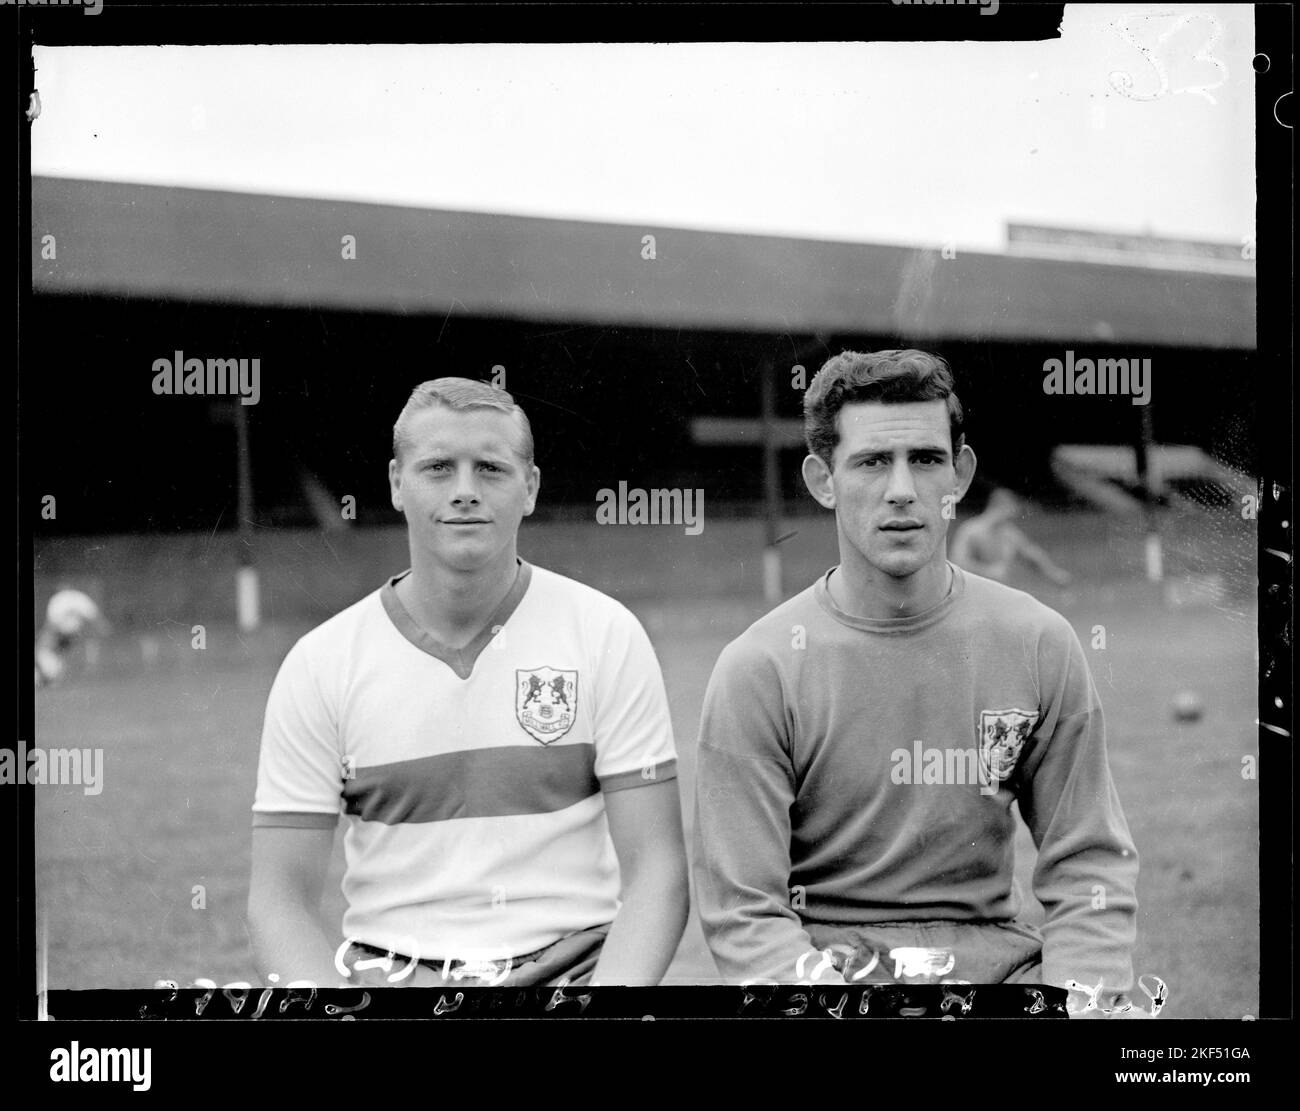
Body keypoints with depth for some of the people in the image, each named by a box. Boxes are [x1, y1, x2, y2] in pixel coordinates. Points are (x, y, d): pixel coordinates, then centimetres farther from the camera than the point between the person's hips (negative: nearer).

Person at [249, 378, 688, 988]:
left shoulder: (606, 635, 1)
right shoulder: (319, 663, 2)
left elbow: (655, 870, -2)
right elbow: (279, 899, 1)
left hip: (572, 970, 0)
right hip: (388, 973, 1)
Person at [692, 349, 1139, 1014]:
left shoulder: (1037, 645, 3)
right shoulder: (758, 672, -6)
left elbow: (1088, 865, 5)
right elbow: (743, 913, -8)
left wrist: (1081, 998, -12)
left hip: (996, 957, 2)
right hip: (824, 964, -2)